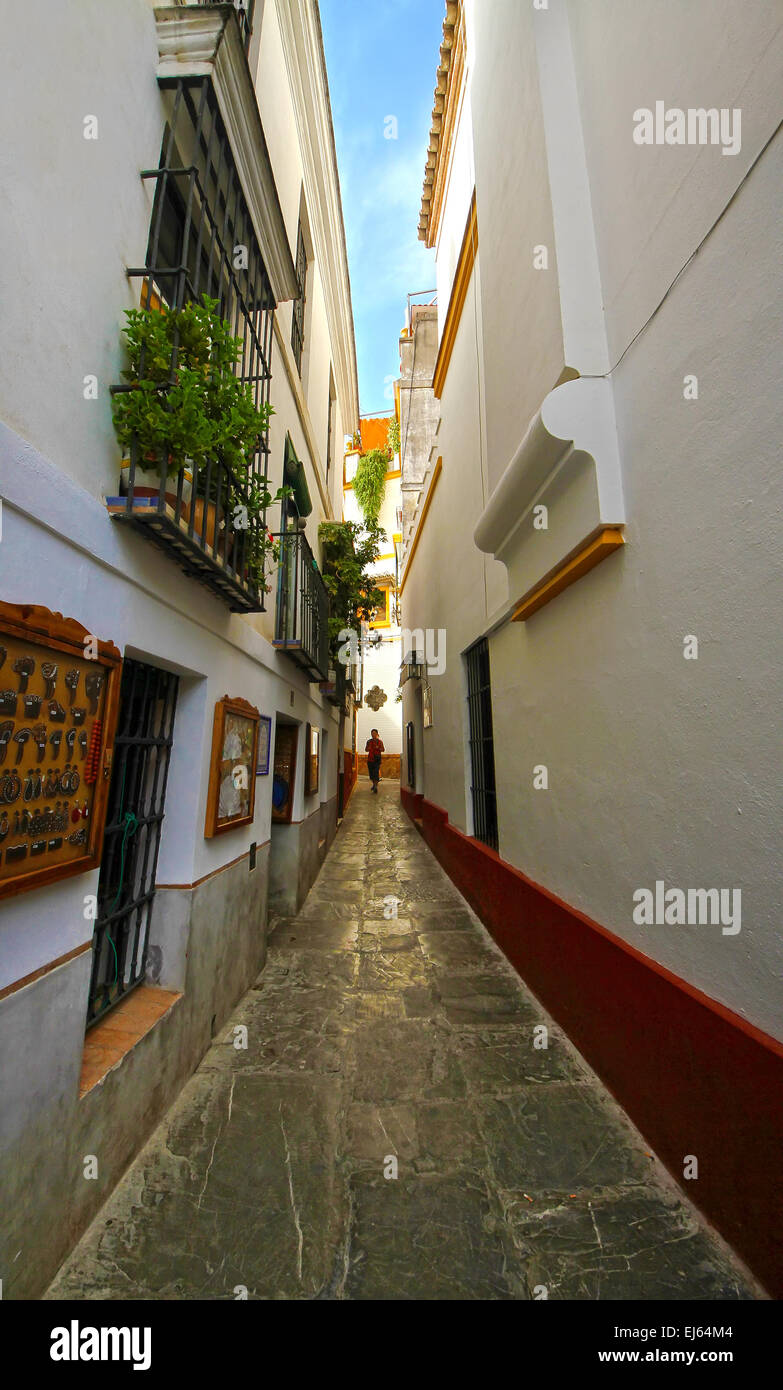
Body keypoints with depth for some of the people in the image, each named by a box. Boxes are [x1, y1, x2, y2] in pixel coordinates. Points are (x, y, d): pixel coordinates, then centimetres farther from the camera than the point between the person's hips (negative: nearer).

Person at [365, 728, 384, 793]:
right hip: (370, 759, 3)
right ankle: (374, 784, 27)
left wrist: (378, 748, -15)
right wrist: (368, 748, -12)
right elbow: (366, 750, 11)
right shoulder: (369, 741, 9)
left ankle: (376, 787, -20)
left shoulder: (379, 741, 5)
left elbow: (383, 750, 4)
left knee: (376, 772, -14)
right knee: (371, 773, 8)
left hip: (377, 759, -3)